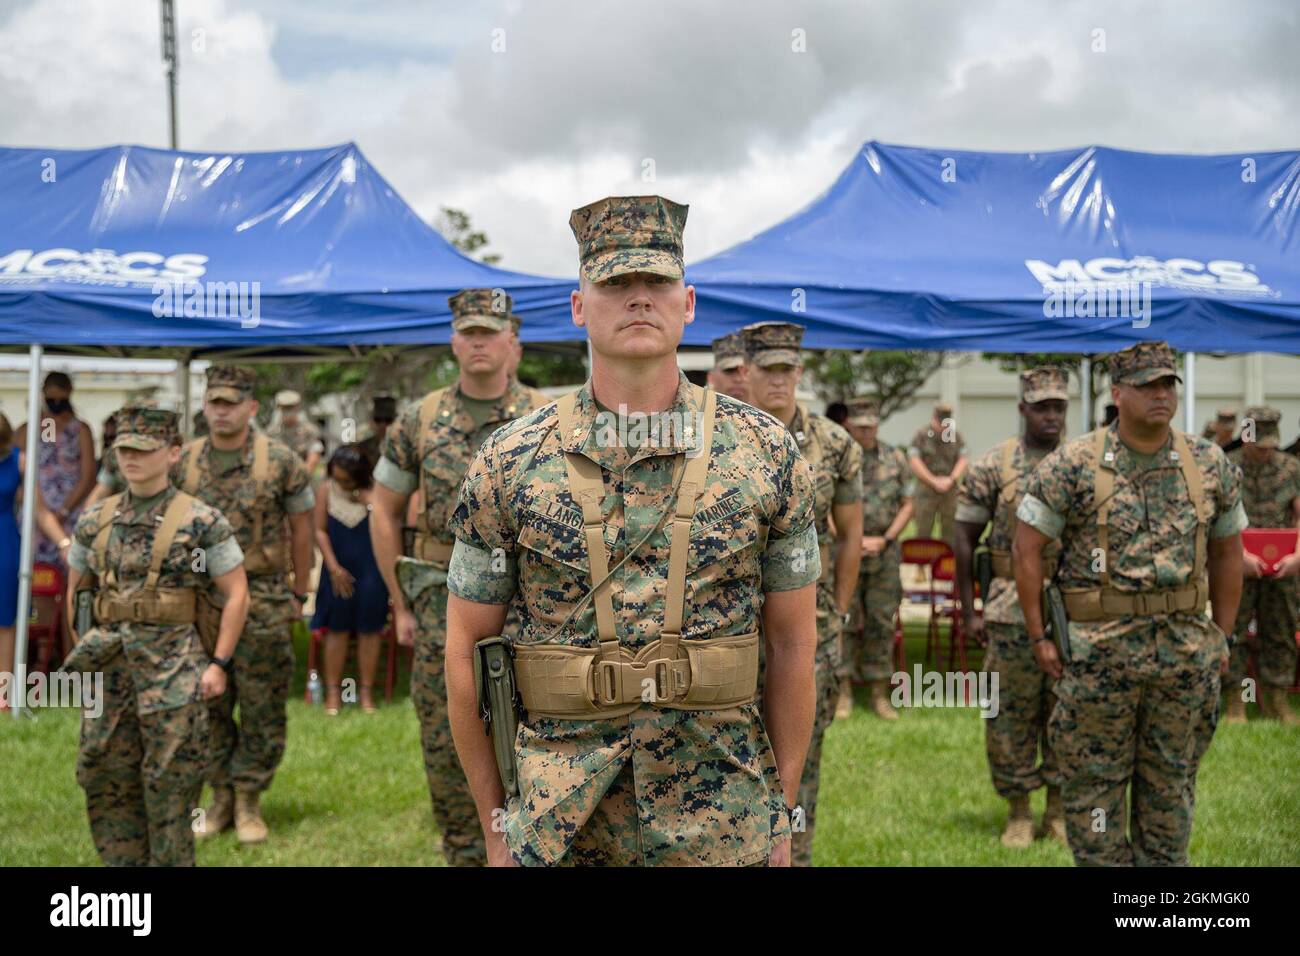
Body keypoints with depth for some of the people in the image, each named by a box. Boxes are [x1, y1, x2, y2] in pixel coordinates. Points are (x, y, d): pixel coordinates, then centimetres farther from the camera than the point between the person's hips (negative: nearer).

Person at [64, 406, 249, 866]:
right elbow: (75, 589, 20)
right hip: (108, 665, 5)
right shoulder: (95, 522, 8)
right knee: (105, 779, 8)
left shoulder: (201, 521, -5)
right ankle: (120, 862, 22)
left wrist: (218, 662, -8)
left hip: (174, 664, -4)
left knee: (169, 782, 0)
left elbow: (236, 594, -3)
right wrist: (82, 651, 12)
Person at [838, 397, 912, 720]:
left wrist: (883, 540, -7)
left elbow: (907, 506, 6)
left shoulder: (895, 459, 4)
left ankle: (879, 694, 12)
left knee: (880, 624, 5)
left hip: (884, 553, 2)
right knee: (843, 622, 0)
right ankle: (844, 693, 9)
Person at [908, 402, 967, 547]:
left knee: (949, 532, 3)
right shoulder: (921, 435, -3)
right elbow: (914, 461, -8)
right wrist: (934, 481, -12)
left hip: (950, 491, 2)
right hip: (926, 490, -2)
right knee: (923, 531, -2)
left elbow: (963, 460, 3)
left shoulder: (956, 436, 4)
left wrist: (951, 479, -12)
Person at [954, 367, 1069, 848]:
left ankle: (1059, 811, 20)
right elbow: (965, 538, 1)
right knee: (1010, 716, 3)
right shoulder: (992, 465, -1)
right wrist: (968, 611, -2)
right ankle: (1018, 813, 16)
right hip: (1013, 607, -2)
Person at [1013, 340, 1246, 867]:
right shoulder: (1072, 465, -8)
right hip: (1100, 647, -3)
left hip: (1185, 649, 3)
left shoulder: (1211, 465, 2)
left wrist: (1222, 637, 11)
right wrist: (1038, 638, -5)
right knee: (1094, 780, 6)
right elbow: (1026, 548, -4)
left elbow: (1227, 552, 13)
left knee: (1171, 781, 13)